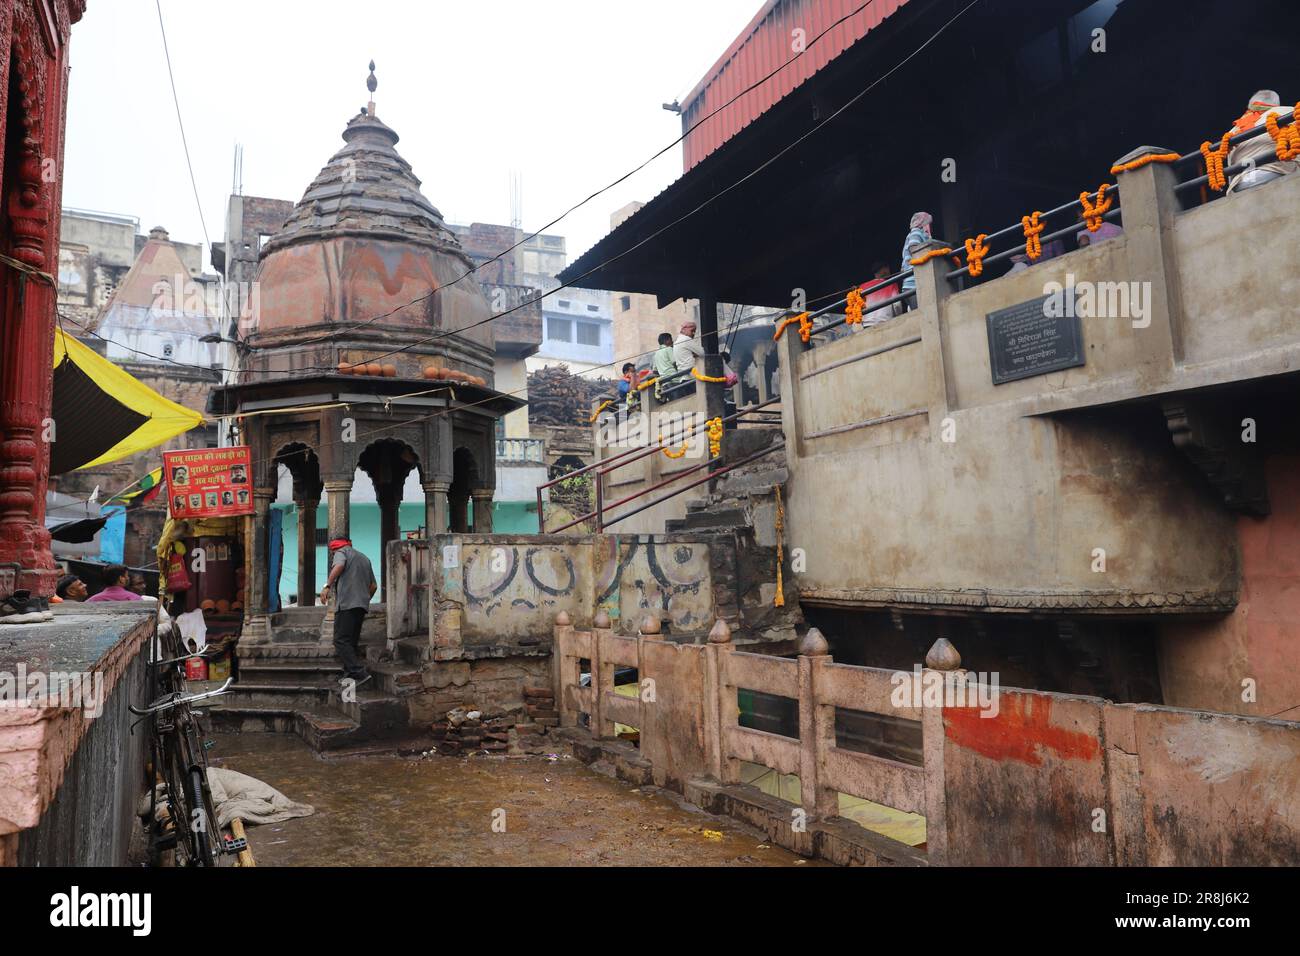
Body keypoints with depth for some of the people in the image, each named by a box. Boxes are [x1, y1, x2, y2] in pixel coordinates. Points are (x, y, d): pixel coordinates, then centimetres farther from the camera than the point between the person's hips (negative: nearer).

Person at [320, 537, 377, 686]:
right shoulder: (364, 558, 29)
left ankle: (359, 673, -21)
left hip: (347, 603, -8)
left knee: (341, 640, -11)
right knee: (353, 641, 12)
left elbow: (339, 566, -18)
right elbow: (373, 586, 26)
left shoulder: (341, 552, 7)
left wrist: (327, 586, -22)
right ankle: (350, 675, 9)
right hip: (362, 605, 8)